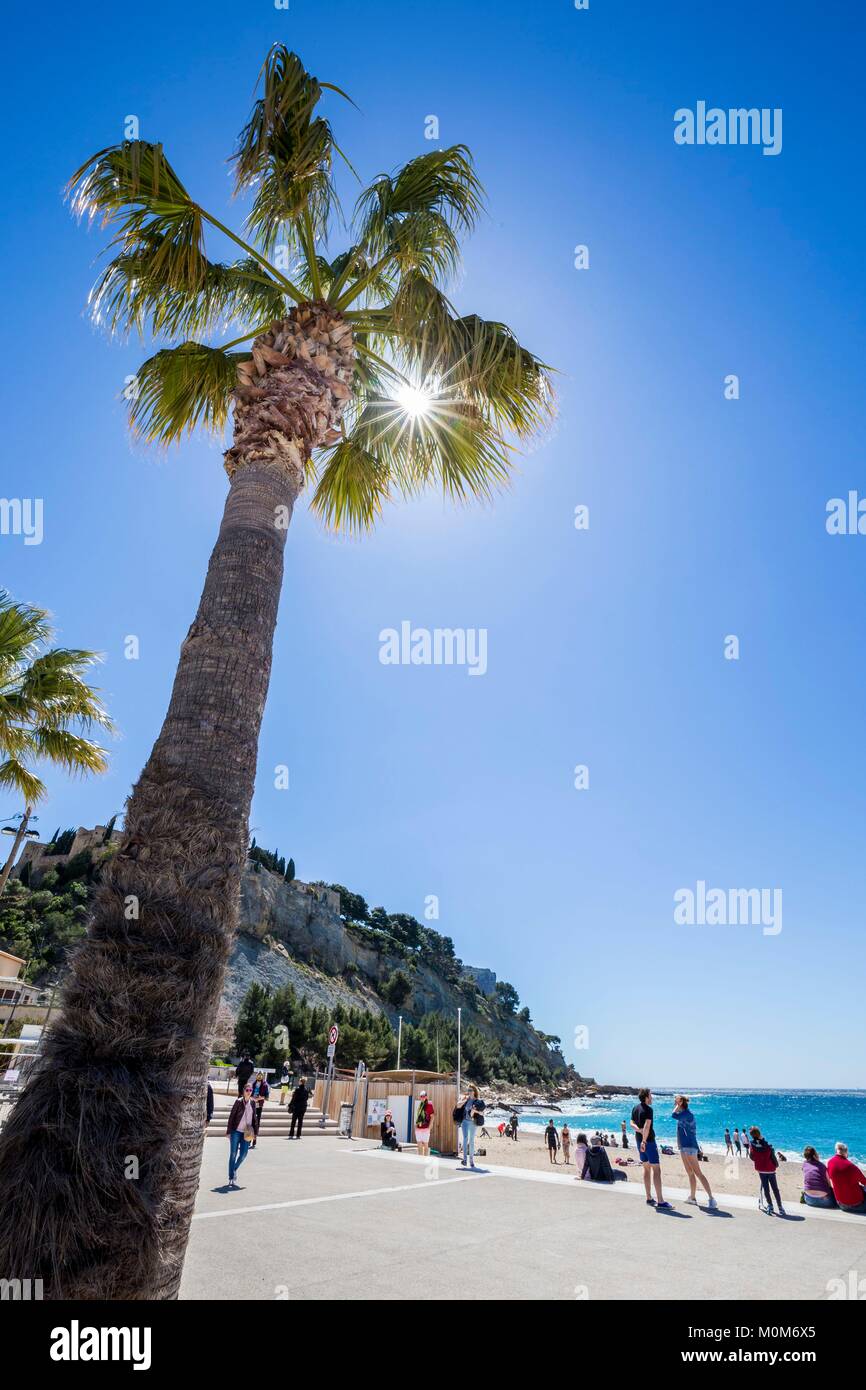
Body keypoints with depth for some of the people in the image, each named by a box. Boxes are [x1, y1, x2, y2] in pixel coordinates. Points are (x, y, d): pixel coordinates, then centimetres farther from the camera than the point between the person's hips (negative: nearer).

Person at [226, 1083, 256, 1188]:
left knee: (244, 1154, 2)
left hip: (246, 1132, 4)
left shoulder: (252, 1102, 4)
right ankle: (231, 1178, 12)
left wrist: (253, 1131, 8)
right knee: (233, 1154, 2)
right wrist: (229, 1131, -10)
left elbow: (253, 1117, 12)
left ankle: (234, 1170, 28)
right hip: (236, 1131, -4)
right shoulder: (239, 1101, -10)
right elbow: (231, 1116, -8)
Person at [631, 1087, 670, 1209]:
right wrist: (644, 1141, -27)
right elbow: (647, 1126, -26)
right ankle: (660, 1201, -5)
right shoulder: (648, 1109, -16)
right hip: (649, 1141, -8)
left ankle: (649, 1198, 19)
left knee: (646, 1169, 14)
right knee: (656, 1170, -4)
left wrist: (639, 1130, -12)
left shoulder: (635, 1108, 10)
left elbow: (632, 1123, 6)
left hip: (639, 1141, 8)